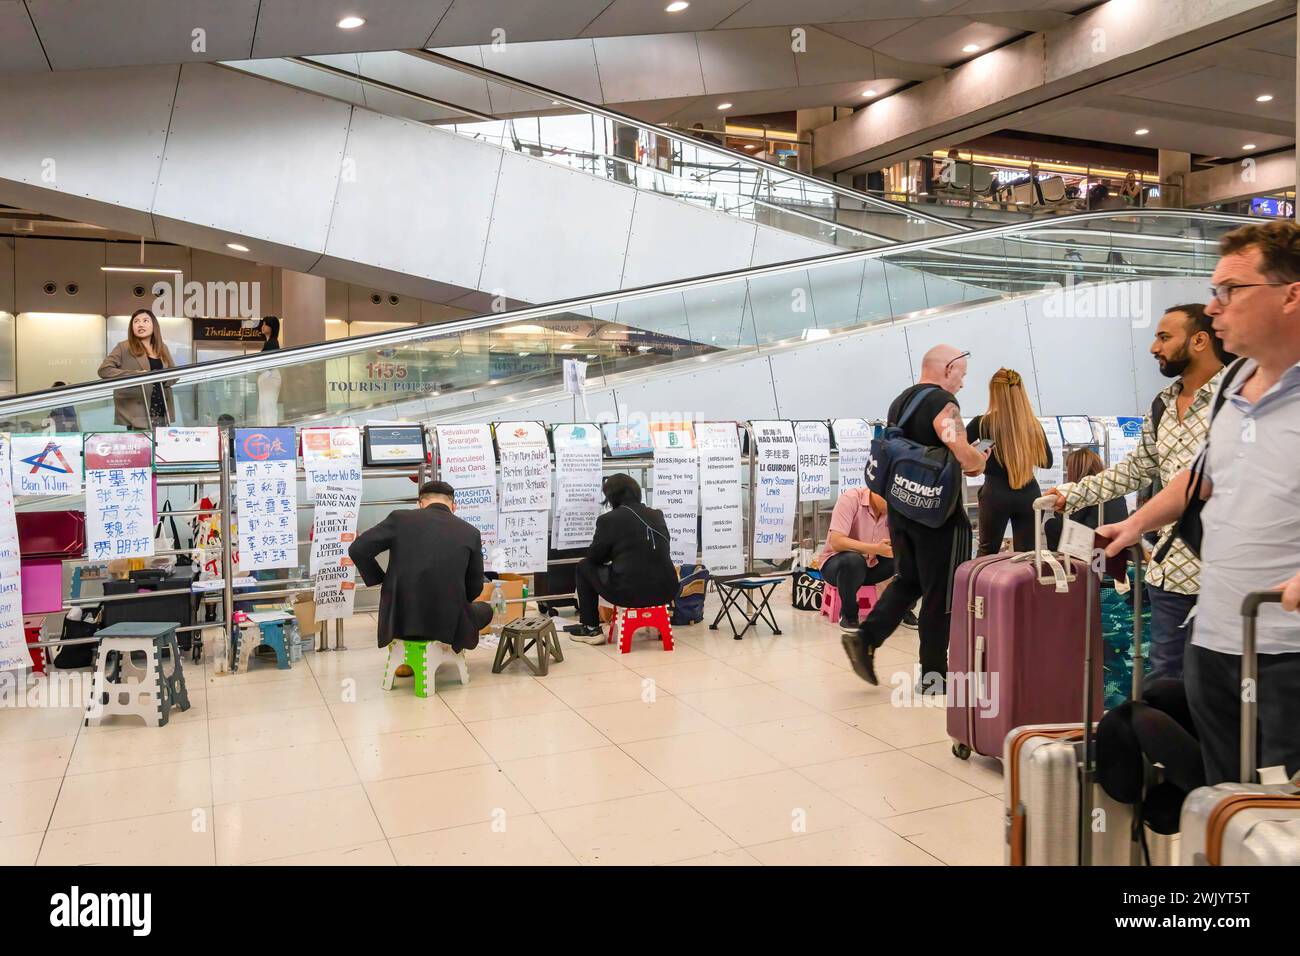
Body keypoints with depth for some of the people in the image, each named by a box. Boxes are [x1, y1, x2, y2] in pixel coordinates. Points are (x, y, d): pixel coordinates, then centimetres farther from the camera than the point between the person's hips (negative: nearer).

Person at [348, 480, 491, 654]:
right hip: (448, 624, -2)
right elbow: (475, 588, 7)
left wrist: (380, 579, 12)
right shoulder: (470, 532, -1)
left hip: (400, 620, 2)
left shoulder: (400, 518, -2)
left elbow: (357, 550, -4)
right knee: (485, 610, 30)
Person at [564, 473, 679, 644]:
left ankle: (590, 629, 19)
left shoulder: (609, 519, -5)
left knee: (584, 567, 18)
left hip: (630, 593, -5)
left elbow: (593, 557, 6)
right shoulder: (657, 515, 11)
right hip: (666, 592, 5)